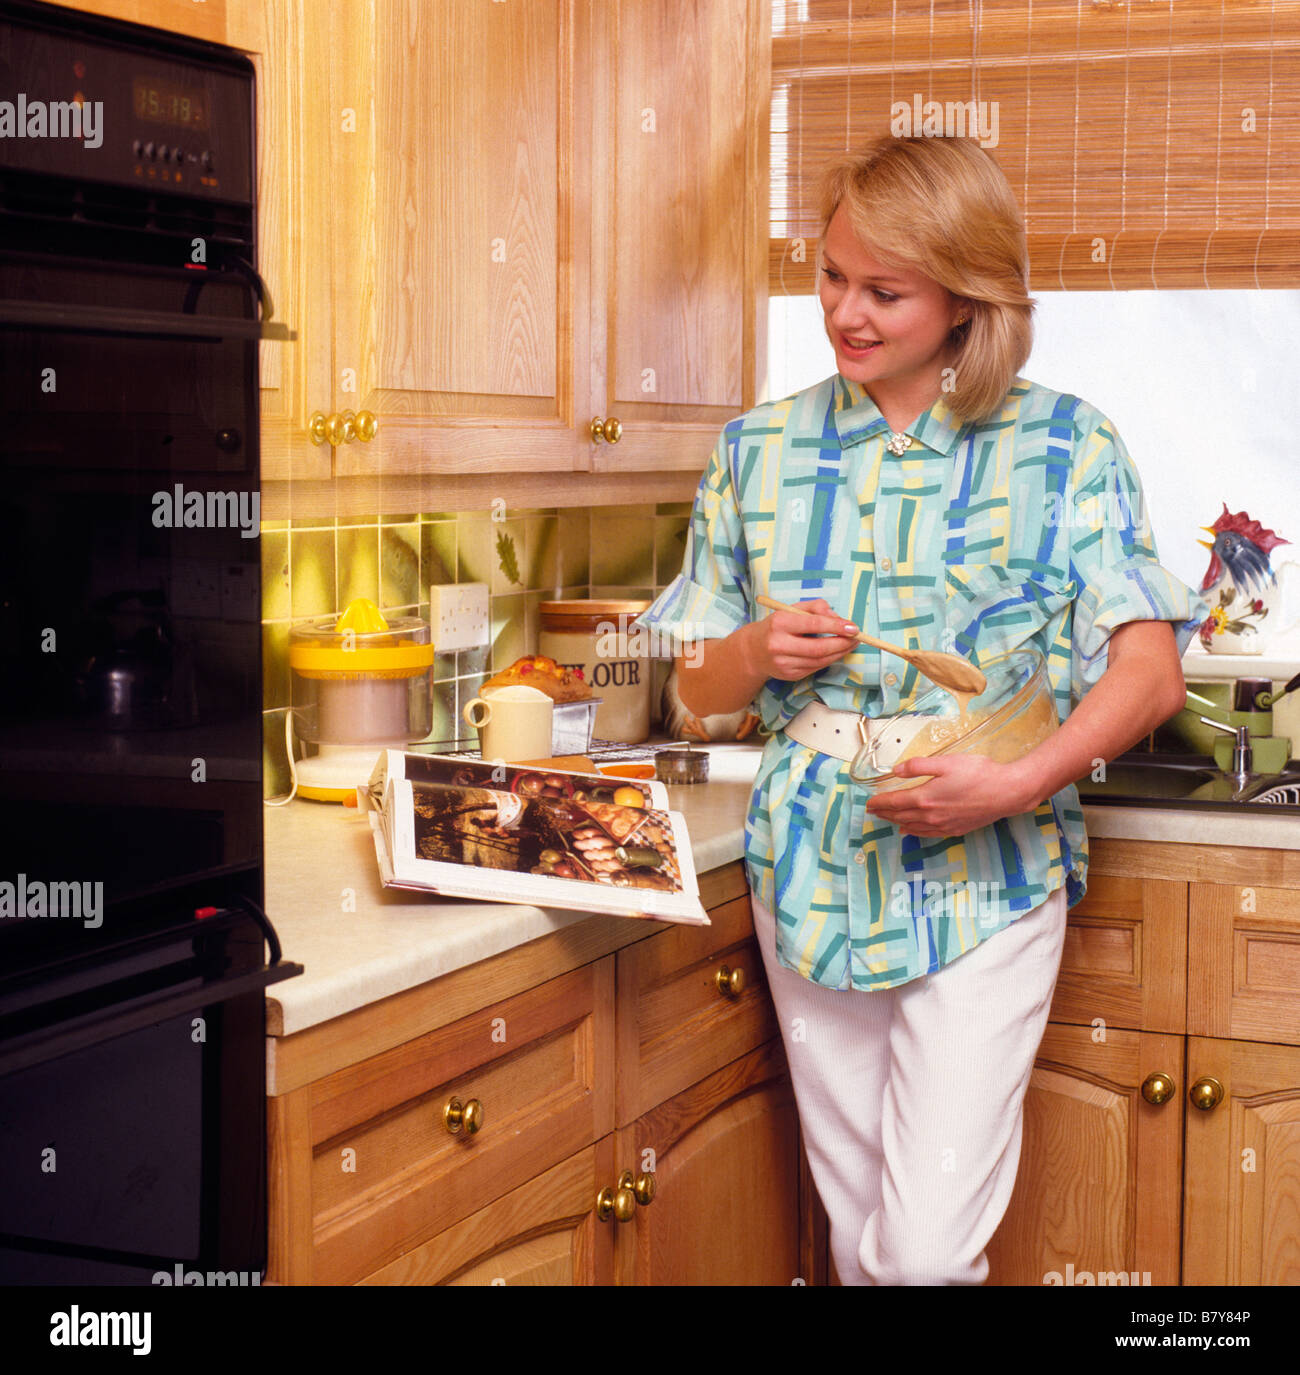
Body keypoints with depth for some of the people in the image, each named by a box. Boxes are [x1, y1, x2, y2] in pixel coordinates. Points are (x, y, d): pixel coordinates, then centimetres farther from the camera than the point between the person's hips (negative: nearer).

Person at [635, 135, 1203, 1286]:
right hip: (811, 873, 4)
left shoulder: (1067, 448, -2)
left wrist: (1019, 782, -22)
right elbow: (699, 685, 13)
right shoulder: (760, 449, 8)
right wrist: (760, 651, -10)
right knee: (859, 1236, 12)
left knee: (929, 1248, -10)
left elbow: (1151, 676, -7)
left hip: (985, 878, -3)